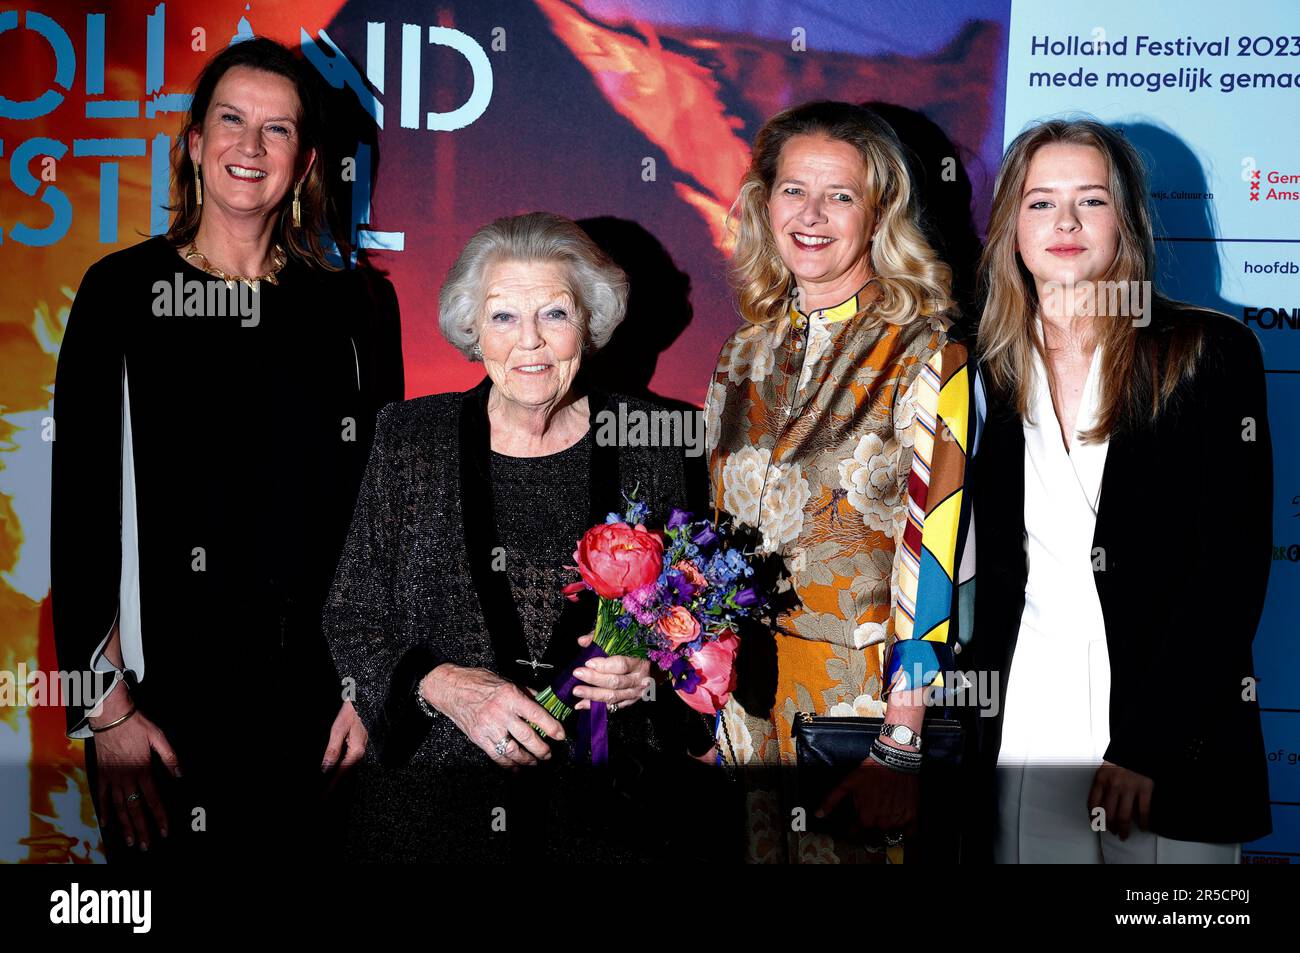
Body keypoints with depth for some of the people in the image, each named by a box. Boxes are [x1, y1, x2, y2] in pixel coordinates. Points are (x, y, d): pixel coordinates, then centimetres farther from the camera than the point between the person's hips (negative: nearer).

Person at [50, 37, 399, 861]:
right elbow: (81, 509, -3)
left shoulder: (343, 305, 6)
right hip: (166, 693, -2)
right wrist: (107, 704, -9)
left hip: (318, 695, 2)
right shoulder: (123, 290, -1)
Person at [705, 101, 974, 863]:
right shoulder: (745, 356, 8)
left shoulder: (927, 357, -9)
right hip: (742, 698, 5)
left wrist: (904, 736, -17)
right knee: (753, 846, 16)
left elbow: (935, 554, -13)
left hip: (863, 696, -5)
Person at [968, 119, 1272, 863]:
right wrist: (973, 736, 1)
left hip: (1172, 742, -2)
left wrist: (1144, 743, -15)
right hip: (1024, 729, 3)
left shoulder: (1211, 353, -4)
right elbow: (988, 571, 10)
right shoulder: (990, 374, 6)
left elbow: (1234, 567, -9)